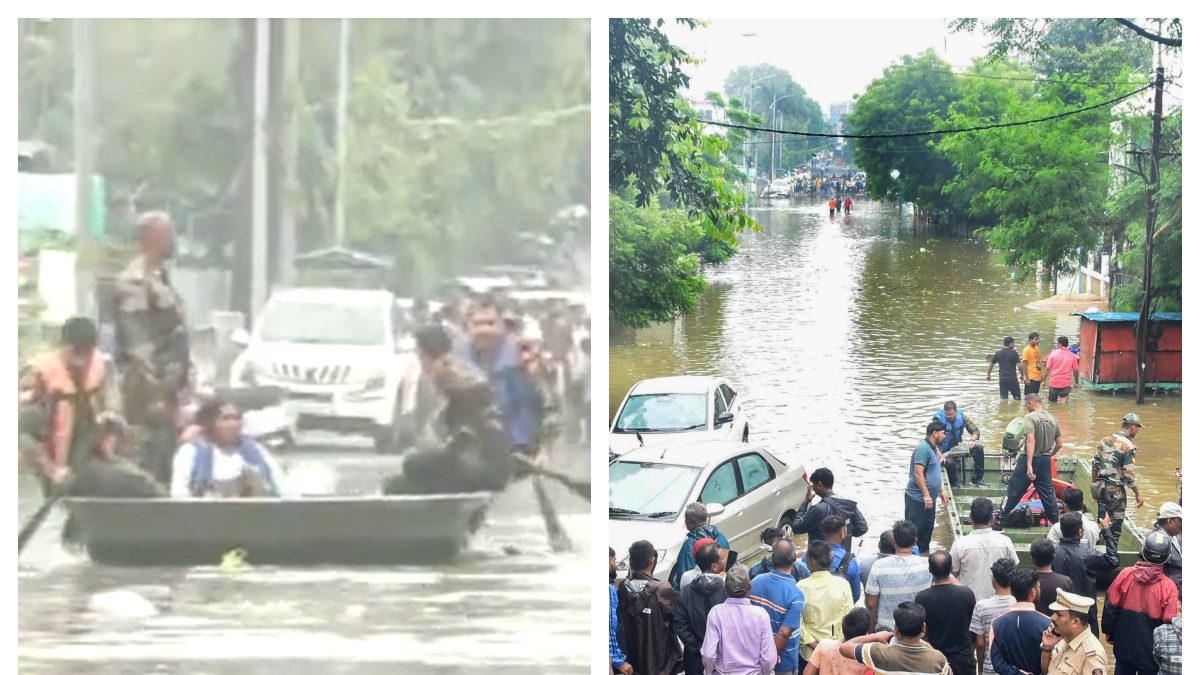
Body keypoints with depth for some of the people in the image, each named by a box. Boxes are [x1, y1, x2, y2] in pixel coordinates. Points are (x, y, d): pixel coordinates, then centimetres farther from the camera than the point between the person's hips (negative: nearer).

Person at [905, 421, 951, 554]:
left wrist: (941, 491, 26)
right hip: (917, 498, -10)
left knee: (927, 530, 15)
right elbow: (918, 473, -23)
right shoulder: (923, 448, -16)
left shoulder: (933, 449, 15)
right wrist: (926, 495, -25)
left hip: (928, 499, 10)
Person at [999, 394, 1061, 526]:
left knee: (1015, 489, 6)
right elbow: (1059, 444, 12)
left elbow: (1031, 441, -26)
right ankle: (1056, 522, 13)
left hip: (1031, 459, -6)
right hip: (1045, 461, 6)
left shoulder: (1030, 417, -14)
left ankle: (1003, 516, 14)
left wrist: (1029, 465, -31)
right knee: (1048, 492, 12)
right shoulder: (1052, 419, 7)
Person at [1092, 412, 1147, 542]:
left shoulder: (1105, 440, 5)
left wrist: (1094, 485, 21)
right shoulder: (1129, 447, -14)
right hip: (1116, 491, -6)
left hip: (1100, 487, 6)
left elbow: (1094, 465, 10)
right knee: (1117, 523, 7)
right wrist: (1138, 494, -7)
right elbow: (1128, 474, -17)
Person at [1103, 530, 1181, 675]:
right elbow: (1170, 622, -13)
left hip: (1124, 646, 3)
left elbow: (1110, 606, -3)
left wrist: (1108, 631, 13)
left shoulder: (1125, 575, -9)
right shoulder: (1168, 587, -16)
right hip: (1150, 652, -3)